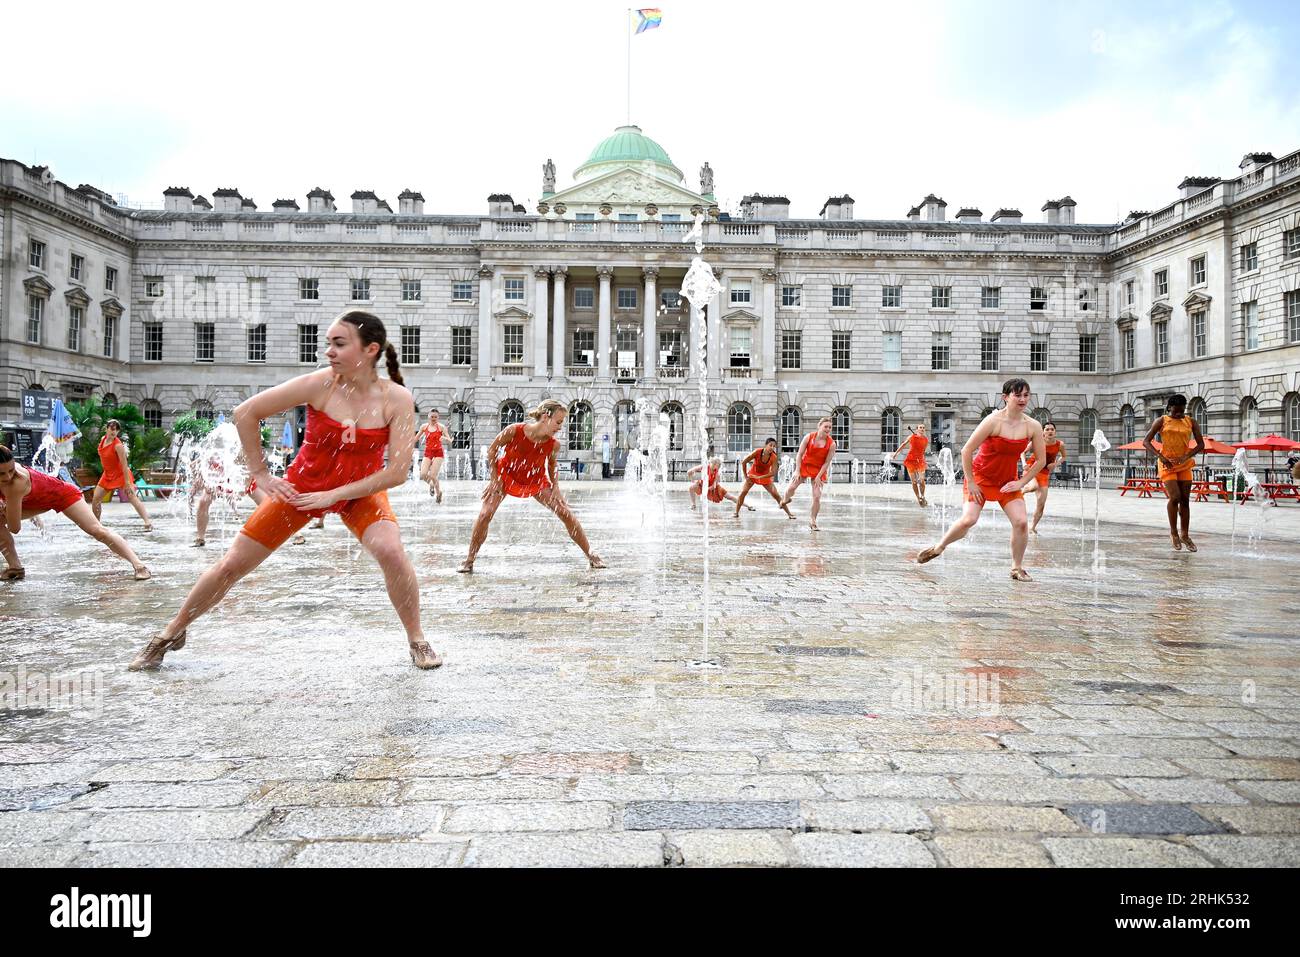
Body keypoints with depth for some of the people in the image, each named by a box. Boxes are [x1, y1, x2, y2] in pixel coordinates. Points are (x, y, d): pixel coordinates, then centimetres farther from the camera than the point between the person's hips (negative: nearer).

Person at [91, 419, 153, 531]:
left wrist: (127, 483, -25)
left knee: (132, 498, -17)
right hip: (108, 475, 7)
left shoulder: (118, 445, -21)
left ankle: (148, 522, -25)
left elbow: (124, 465, -23)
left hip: (121, 475, -7)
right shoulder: (103, 439, 0)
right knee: (95, 499, 8)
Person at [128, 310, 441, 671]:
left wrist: (333, 495, -20)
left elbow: (398, 472, -22)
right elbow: (245, 414, -11)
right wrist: (260, 474, -9)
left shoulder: (396, 399, -21)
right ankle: (171, 634, 28)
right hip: (302, 485, 1)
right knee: (232, 564, 3)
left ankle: (417, 641, -6)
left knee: (391, 552, -27)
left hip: (361, 492, -1)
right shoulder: (319, 385, -22)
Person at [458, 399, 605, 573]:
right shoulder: (514, 431, -33)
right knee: (485, 514, -16)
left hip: (536, 480, 2)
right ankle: (469, 561, 2)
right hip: (506, 475, -1)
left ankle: (591, 555, 4)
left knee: (566, 513, -8)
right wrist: (494, 480, -15)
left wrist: (555, 486, -7)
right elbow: (491, 451, -16)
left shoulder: (553, 444, -24)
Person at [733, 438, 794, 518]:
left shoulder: (774, 457, -22)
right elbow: (743, 462, -18)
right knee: (743, 492, -15)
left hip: (765, 476, 1)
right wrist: (746, 477, -12)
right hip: (752, 475, 0)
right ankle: (736, 512, -4)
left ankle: (789, 513, 1)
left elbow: (773, 473, -21)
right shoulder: (757, 452, -26)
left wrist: (760, 477, -28)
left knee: (775, 494, -6)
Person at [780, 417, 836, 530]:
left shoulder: (831, 444, -14)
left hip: (819, 470, -1)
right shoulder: (809, 437, -12)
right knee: (791, 488, -7)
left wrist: (818, 477, -14)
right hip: (805, 465, 1)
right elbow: (800, 454, -7)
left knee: (817, 497, -7)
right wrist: (797, 471, -11)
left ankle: (812, 520, 10)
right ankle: (785, 499, 30)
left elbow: (827, 462, -11)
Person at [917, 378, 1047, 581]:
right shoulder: (993, 421, -20)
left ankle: (1017, 568, 9)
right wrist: (970, 482, -16)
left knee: (1021, 521, -11)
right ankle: (939, 548, 8)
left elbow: (1041, 460, 3)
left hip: (1008, 481, 4)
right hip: (980, 476, -4)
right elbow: (966, 451, -19)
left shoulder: (1033, 426, -8)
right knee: (968, 519, -19)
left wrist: (1021, 482, -3)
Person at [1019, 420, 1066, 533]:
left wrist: (1056, 464, -8)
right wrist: (1025, 464, -19)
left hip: (1044, 473, 3)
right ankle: (1021, 490, -2)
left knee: (1041, 504, 0)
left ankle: (1033, 527, 18)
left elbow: (1063, 457, 12)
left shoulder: (1060, 444, -8)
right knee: (1034, 486, -38)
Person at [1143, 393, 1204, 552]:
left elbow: (1201, 444, 2)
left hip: (1185, 464, 3)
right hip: (1167, 464, -3)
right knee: (1174, 497, -16)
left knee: (1185, 500, 4)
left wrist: (1186, 456, -16)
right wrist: (1160, 456, -20)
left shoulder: (1191, 422, 5)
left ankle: (1185, 535, 16)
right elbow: (1146, 442, -6)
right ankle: (1173, 532, 1)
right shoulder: (1161, 421, -2)